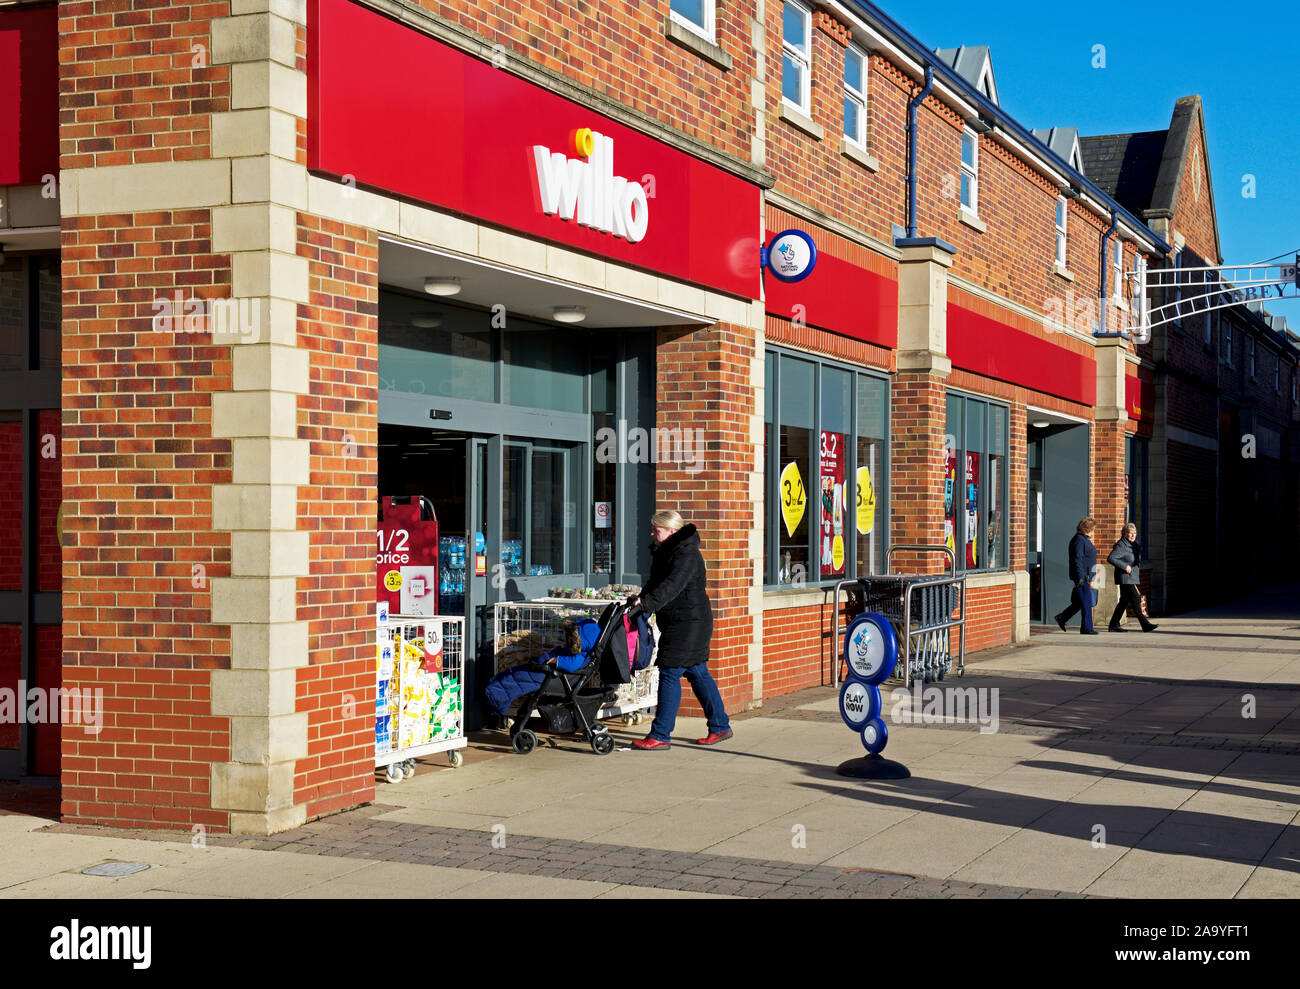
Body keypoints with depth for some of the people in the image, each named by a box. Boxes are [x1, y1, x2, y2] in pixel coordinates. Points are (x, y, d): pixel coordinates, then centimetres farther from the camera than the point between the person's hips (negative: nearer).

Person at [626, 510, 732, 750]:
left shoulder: (686, 554, -17)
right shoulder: (664, 552, 14)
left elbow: (672, 585, -31)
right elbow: (655, 583, 21)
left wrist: (648, 601, -40)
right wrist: (641, 599, 8)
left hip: (689, 622, -10)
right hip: (680, 622, 10)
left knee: (670, 673, -10)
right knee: (697, 673, 13)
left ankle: (660, 735, -8)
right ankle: (720, 727, 20)